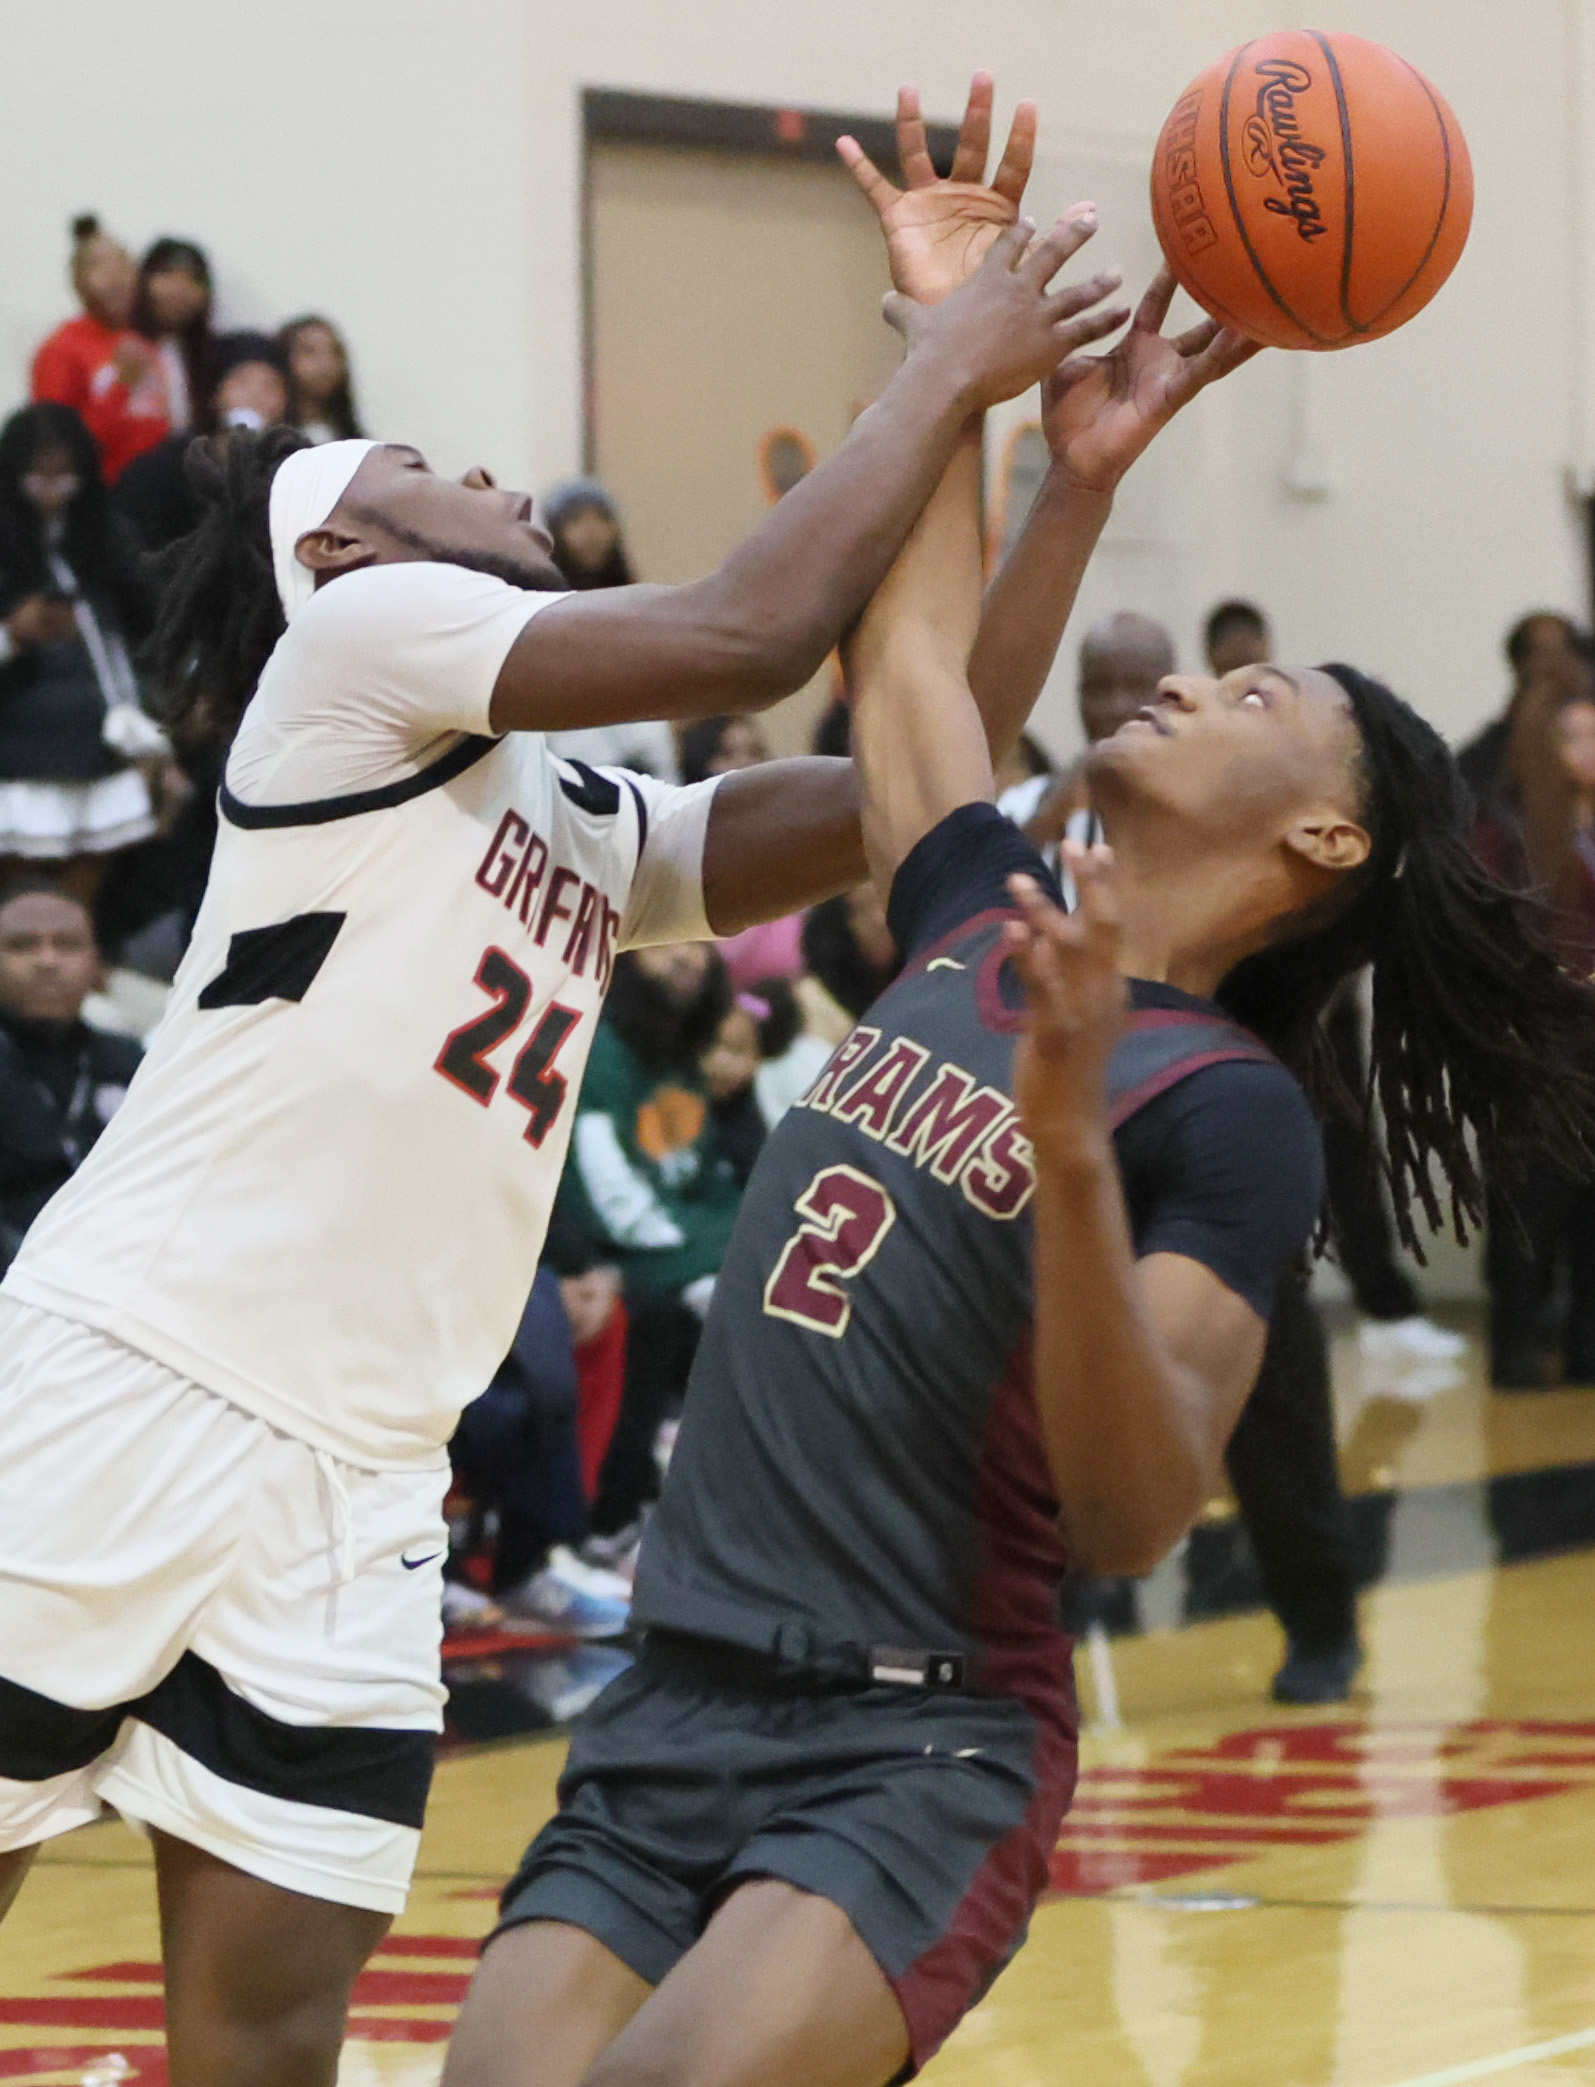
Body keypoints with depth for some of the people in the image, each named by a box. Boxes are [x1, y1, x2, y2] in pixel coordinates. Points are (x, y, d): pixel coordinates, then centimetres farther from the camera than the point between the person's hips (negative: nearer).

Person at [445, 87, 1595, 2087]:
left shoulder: (1230, 1114, -7)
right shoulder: (983, 925, 11)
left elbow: (1135, 1515, -20)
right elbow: (909, 654, 28)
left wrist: (1070, 1140, -32)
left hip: (920, 1750, -6)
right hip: (667, 1713, 6)